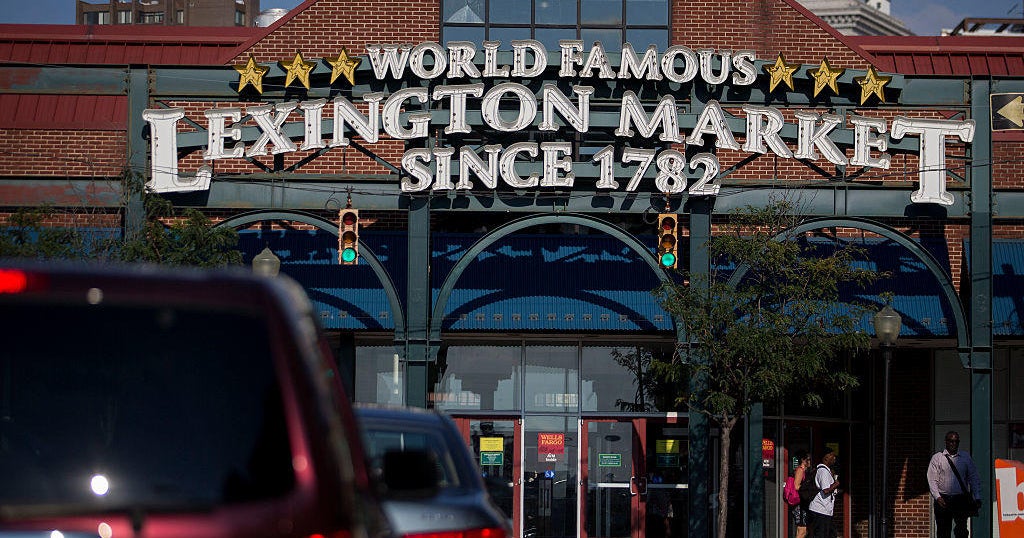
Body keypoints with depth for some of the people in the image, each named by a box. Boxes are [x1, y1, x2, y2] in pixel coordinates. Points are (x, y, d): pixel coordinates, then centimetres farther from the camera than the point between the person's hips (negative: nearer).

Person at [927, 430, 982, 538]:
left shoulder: (966, 457, 10)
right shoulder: (937, 458, 5)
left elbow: (974, 478, 10)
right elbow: (932, 480, 0)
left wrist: (977, 498, -1)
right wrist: (937, 497, -15)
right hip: (943, 500, 0)